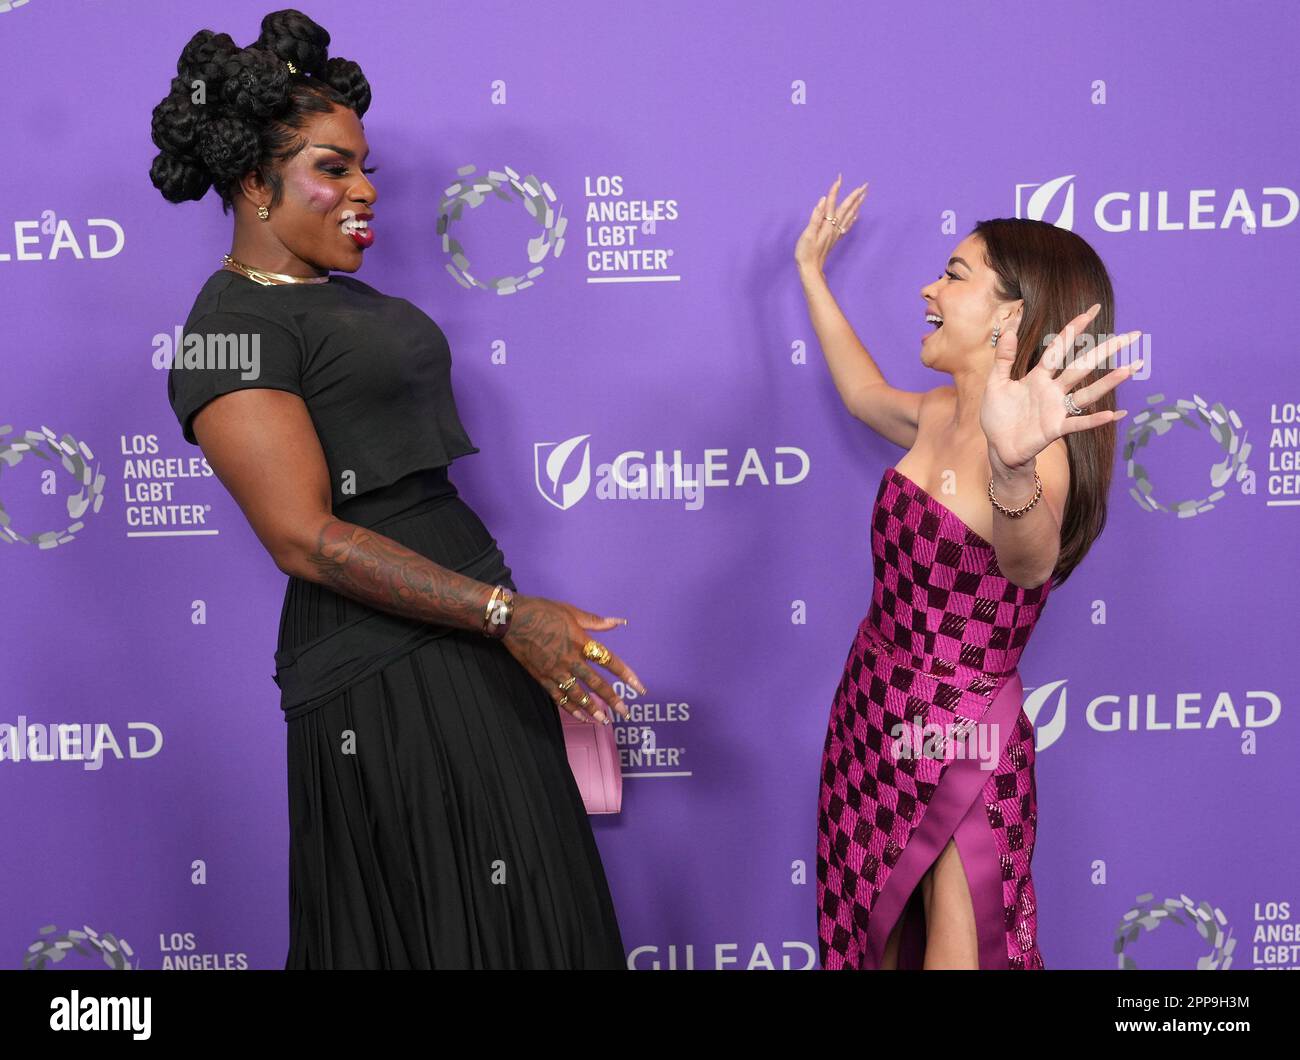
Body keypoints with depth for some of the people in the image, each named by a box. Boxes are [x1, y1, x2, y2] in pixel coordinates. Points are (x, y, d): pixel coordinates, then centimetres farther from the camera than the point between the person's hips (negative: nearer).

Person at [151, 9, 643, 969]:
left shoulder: (343, 295, 15)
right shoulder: (232, 328, -13)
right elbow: (306, 540, -20)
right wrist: (507, 614, -21)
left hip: (464, 649, 9)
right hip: (385, 682, -9)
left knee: (521, 906, 17)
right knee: (431, 927, 4)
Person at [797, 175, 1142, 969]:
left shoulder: (1033, 447, -22)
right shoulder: (937, 416, 3)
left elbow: (1029, 560, -44)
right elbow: (865, 392, 26)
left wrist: (1012, 470, -67)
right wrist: (812, 271, 31)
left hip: (959, 733, -7)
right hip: (874, 710, 7)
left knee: (952, 947, 5)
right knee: (872, 932, 18)